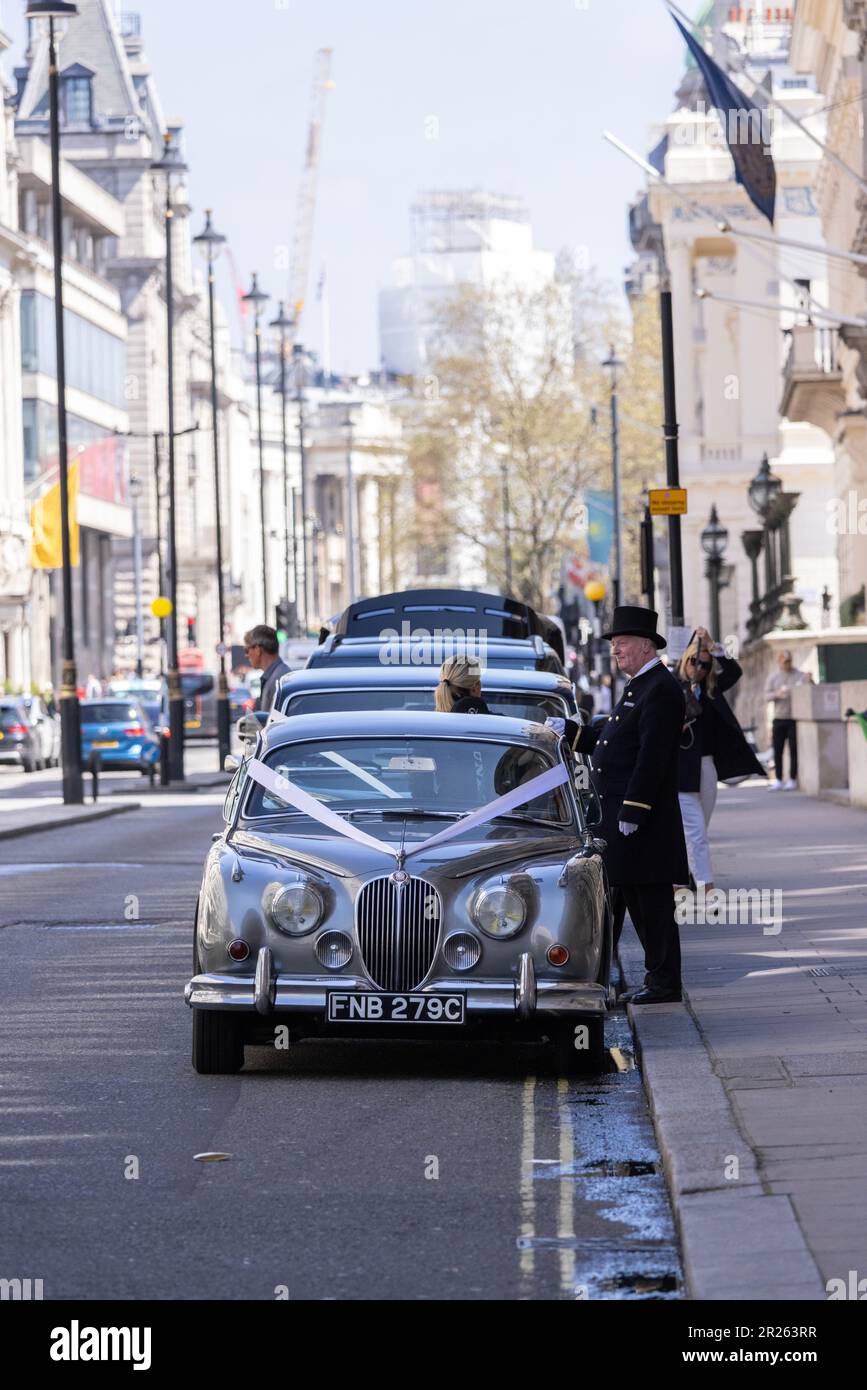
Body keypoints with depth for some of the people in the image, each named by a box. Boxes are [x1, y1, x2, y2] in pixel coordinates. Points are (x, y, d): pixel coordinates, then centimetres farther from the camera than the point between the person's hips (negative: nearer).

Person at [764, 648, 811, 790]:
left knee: (794, 750, -2)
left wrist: (809, 682, -20)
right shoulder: (773, 677, 10)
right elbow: (767, 696, 4)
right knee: (777, 751, 1)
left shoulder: (800, 675, 4)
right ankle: (778, 780, 7)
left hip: (795, 719, -2)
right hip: (779, 718, 2)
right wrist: (777, 694, -17)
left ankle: (792, 780, 5)